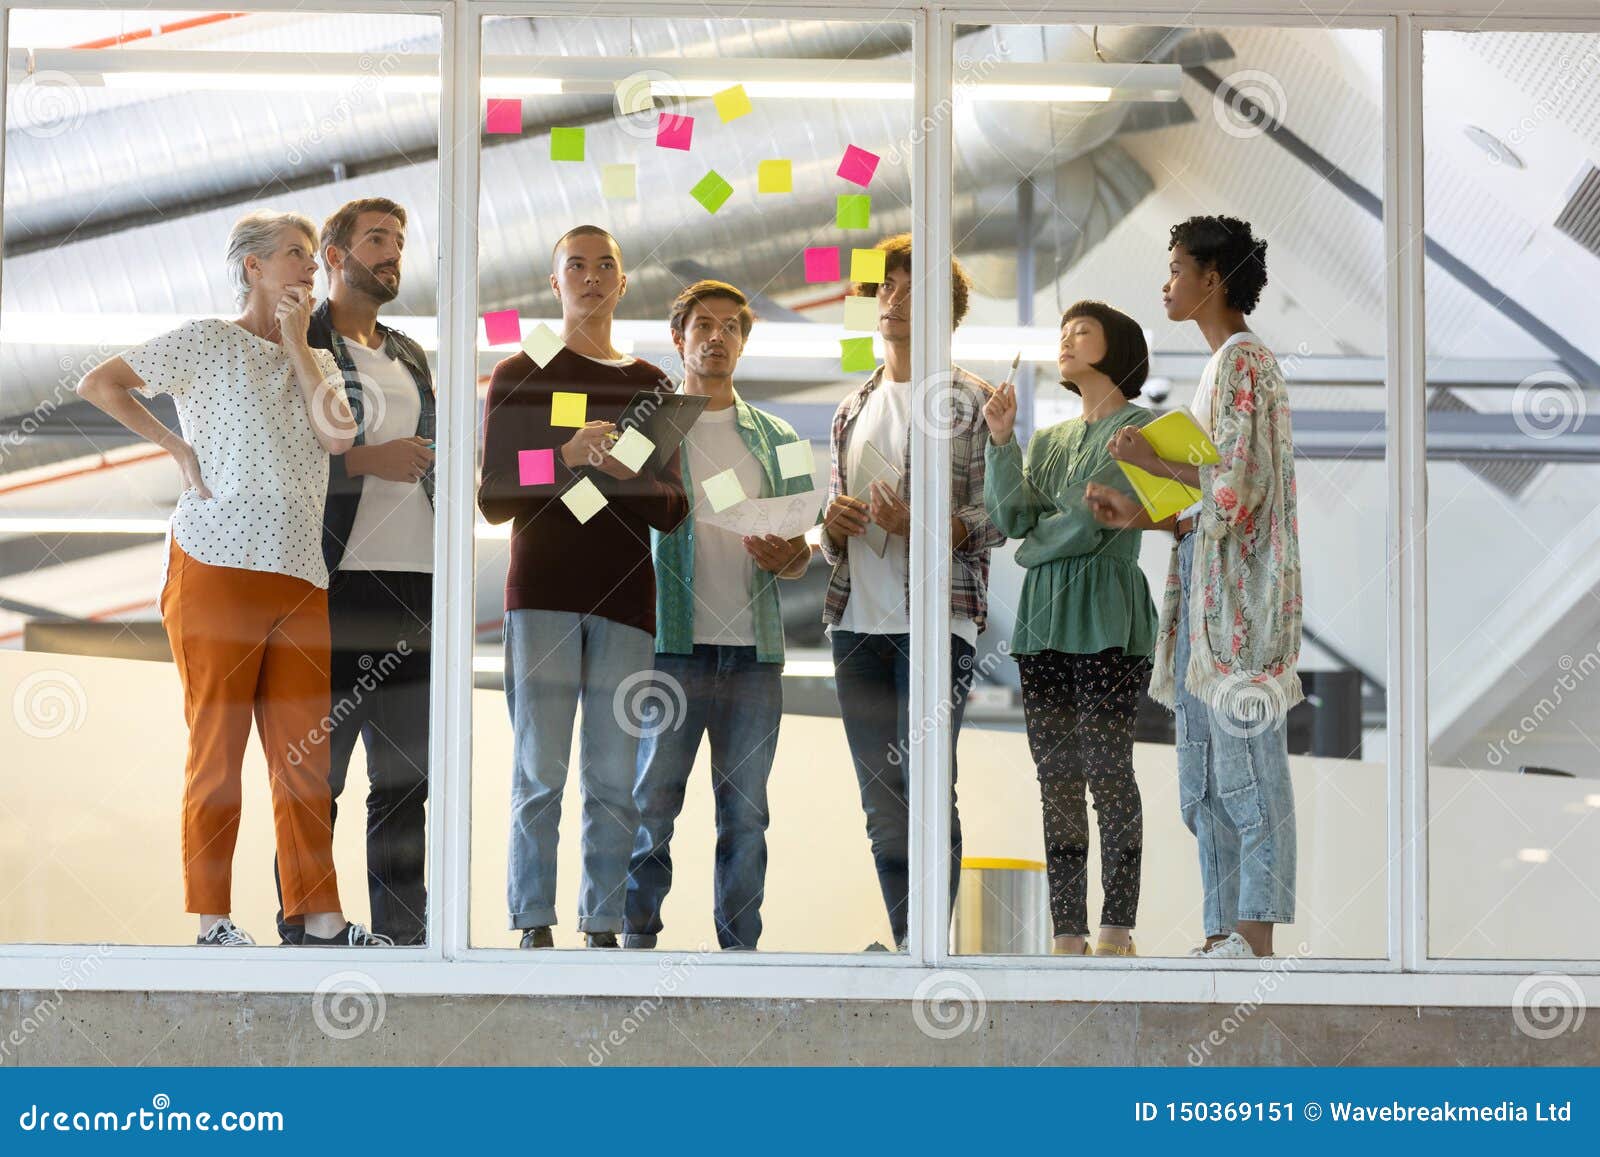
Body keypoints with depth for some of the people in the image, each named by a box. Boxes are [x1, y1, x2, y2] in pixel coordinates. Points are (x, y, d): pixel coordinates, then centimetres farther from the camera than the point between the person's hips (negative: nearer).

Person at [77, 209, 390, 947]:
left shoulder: (316, 360, 19)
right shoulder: (208, 342, 4)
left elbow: (338, 433, -1)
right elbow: (98, 383, 1)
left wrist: (295, 340, 3)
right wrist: (177, 449, -4)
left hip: (300, 579, 5)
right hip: (217, 566, -5)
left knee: (305, 752, 3)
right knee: (217, 744, -2)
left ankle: (319, 919, 5)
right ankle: (212, 921, 2)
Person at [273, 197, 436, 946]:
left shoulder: (412, 359, 22)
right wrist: (366, 461, -14)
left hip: (413, 586, 6)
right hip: (333, 583, -6)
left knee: (406, 775, 6)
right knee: (317, 776, -4)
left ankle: (402, 934, 10)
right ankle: (303, 931, 1)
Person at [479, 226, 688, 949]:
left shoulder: (651, 387, 17)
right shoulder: (521, 375, 9)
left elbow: (673, 512, 14)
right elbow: (492, 497, 1)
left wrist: (636, 474, -8)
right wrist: (568, 457, -14)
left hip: (626, 598, 3)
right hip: (541, 593, -2)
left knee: (615, 781, -1)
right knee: (539, 773, -6)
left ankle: (603, 929, 2)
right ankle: (534, 928, -3)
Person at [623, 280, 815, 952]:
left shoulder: (773, 438, 16)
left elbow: (799, 549, 15)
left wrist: (790, 558, -8)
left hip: (755, 645, 3)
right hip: (673, 643, -3)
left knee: (746, 811, 4)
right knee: (652, 803, -5)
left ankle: (740, 945, 9)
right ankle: (638, 936, 3)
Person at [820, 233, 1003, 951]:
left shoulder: (970, 400, 1)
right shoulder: (854, 408, 19)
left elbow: (1001, 518, -5)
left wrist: (921, 524, -20)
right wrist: (833, 525, 0)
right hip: (859, 622, 6)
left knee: (926, 789, -16)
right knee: (883, 808, 8)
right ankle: (908, 948, 15)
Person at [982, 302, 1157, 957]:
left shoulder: (1139, 427, 0)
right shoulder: (1048, 440, 20)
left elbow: (1092, 522, -9)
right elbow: (1011, 518, 6)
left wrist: (1035, 548, 5)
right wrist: (1001, 441, -1)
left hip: (1108, 619, -6)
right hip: (1044, 619, 6)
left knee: (1106, 772, -9)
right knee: (1056, 779, 2)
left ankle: (1116, 932, -6)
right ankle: (1068, 935, 3)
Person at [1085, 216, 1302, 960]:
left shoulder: (1242, 363, -10)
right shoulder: (1226, 365, 21)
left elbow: (1238, 488, -19)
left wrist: (1152, 461, -8)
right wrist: (1143, 516, 12)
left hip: (1238, 600, -10)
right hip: (1210, 601, 10)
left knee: (1246, 773, -7)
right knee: (1208, 781, 11)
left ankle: (1254, 941, -5)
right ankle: (1224, 938, 15)